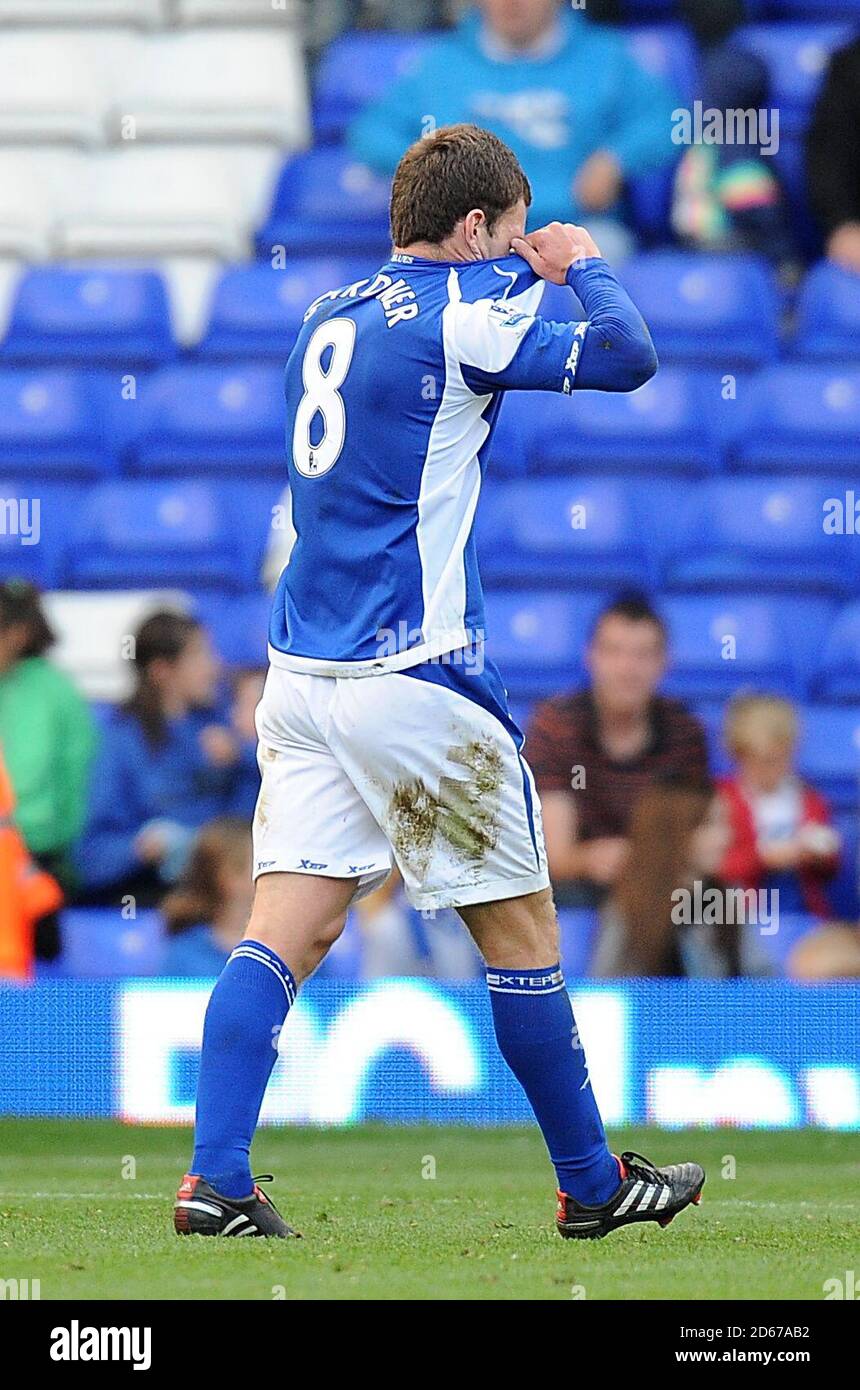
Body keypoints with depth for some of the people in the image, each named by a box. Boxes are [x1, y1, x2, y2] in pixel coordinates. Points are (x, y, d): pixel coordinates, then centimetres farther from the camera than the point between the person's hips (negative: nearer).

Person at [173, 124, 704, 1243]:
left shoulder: (333, 312, 15)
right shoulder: (461, 314, -9)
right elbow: (624, 358, -12)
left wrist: (522, 274, 28)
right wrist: (582, 266, 6)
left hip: (301, 676, 7)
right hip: (412, 676, -7)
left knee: (287, 929, -1)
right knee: (520, 927, 6)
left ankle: (215, 1181, -15)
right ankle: (593, 1184, 17)